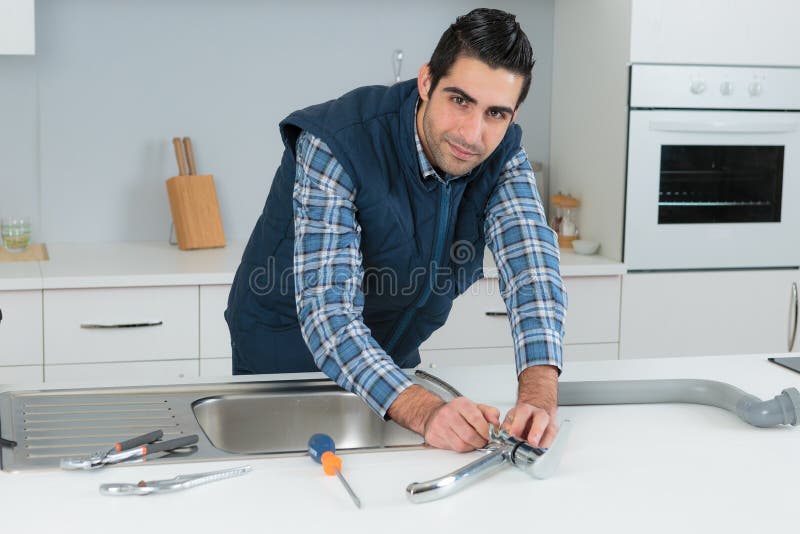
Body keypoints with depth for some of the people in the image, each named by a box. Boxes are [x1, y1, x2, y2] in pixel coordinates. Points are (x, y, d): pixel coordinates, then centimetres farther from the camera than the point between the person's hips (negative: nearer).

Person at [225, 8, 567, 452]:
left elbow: (530, 266, -25)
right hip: (288, 355, -4)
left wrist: (539, 395, -44)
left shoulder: (503, 155, -13)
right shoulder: (335, 147, -30)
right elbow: (327, 313, -36)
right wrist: (424, 410, -51)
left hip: (393, 354, 4)